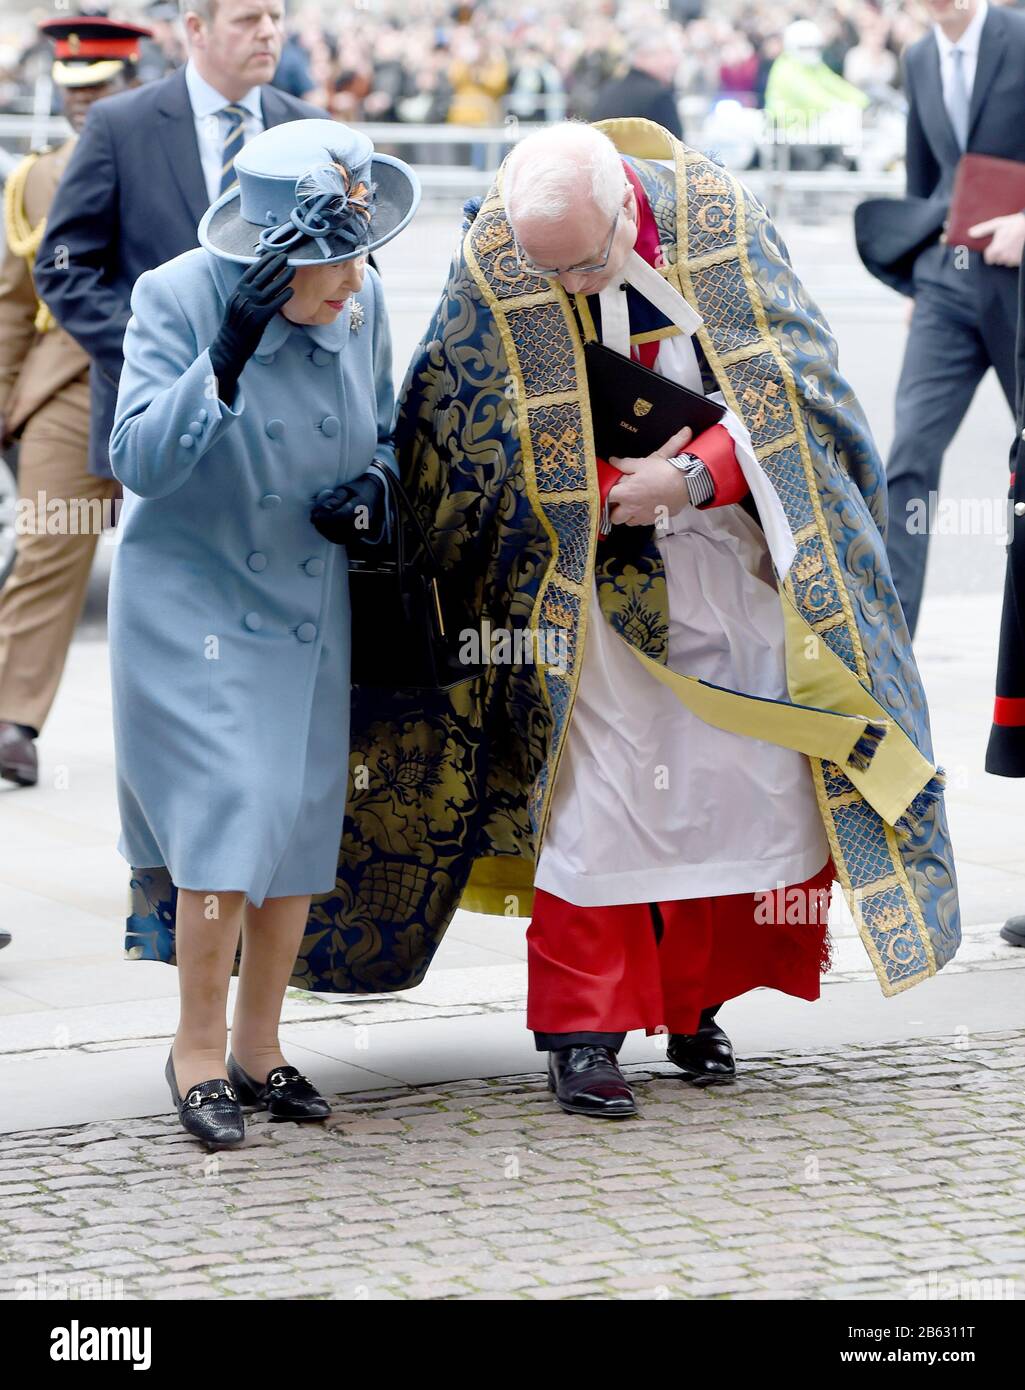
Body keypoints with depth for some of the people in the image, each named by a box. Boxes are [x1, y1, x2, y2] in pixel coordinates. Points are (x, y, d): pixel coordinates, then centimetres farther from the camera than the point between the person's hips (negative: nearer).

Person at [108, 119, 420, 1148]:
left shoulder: (362, 303, -3)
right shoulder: (178, 298, -17)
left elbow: (384, 431, 13)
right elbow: (138, 461, -24)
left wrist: (372, 488, -9)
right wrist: (226, 358, -35)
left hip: (309, 606, 5)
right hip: (192, 606, -5)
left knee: (300, 826, 7)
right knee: (229, 821, -12)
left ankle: (258, 1045, 22)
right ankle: (198, 1045, 6)